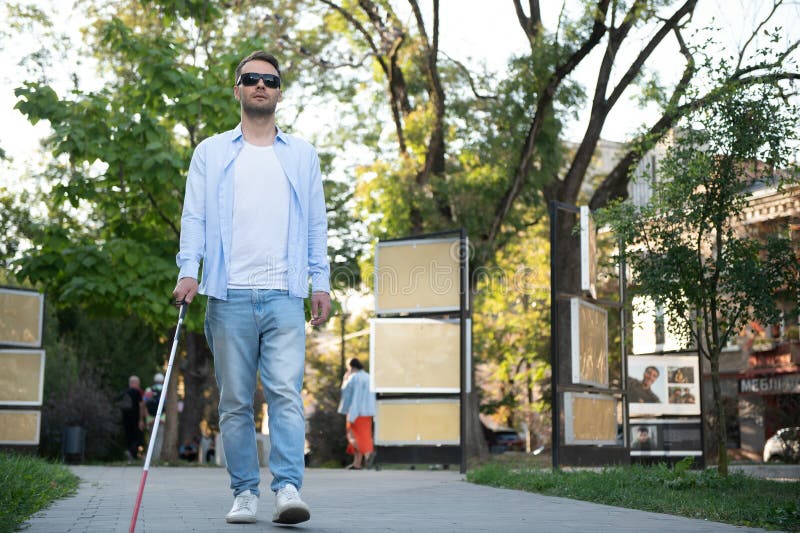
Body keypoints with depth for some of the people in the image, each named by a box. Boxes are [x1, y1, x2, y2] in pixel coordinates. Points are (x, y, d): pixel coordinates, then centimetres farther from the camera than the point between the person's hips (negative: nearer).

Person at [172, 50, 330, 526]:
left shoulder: (302, 156, 16)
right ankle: (245, 492, 9)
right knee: (235, 401, 3)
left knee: (286, 393, -12)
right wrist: (188, 270, -8)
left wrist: (321, 282, 4)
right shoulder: (211, 153, 14)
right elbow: (195, 216, 7)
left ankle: (289, 488, -14)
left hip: (284, 295, 0)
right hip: (229, 295, 0)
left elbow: (316, 224, 14)